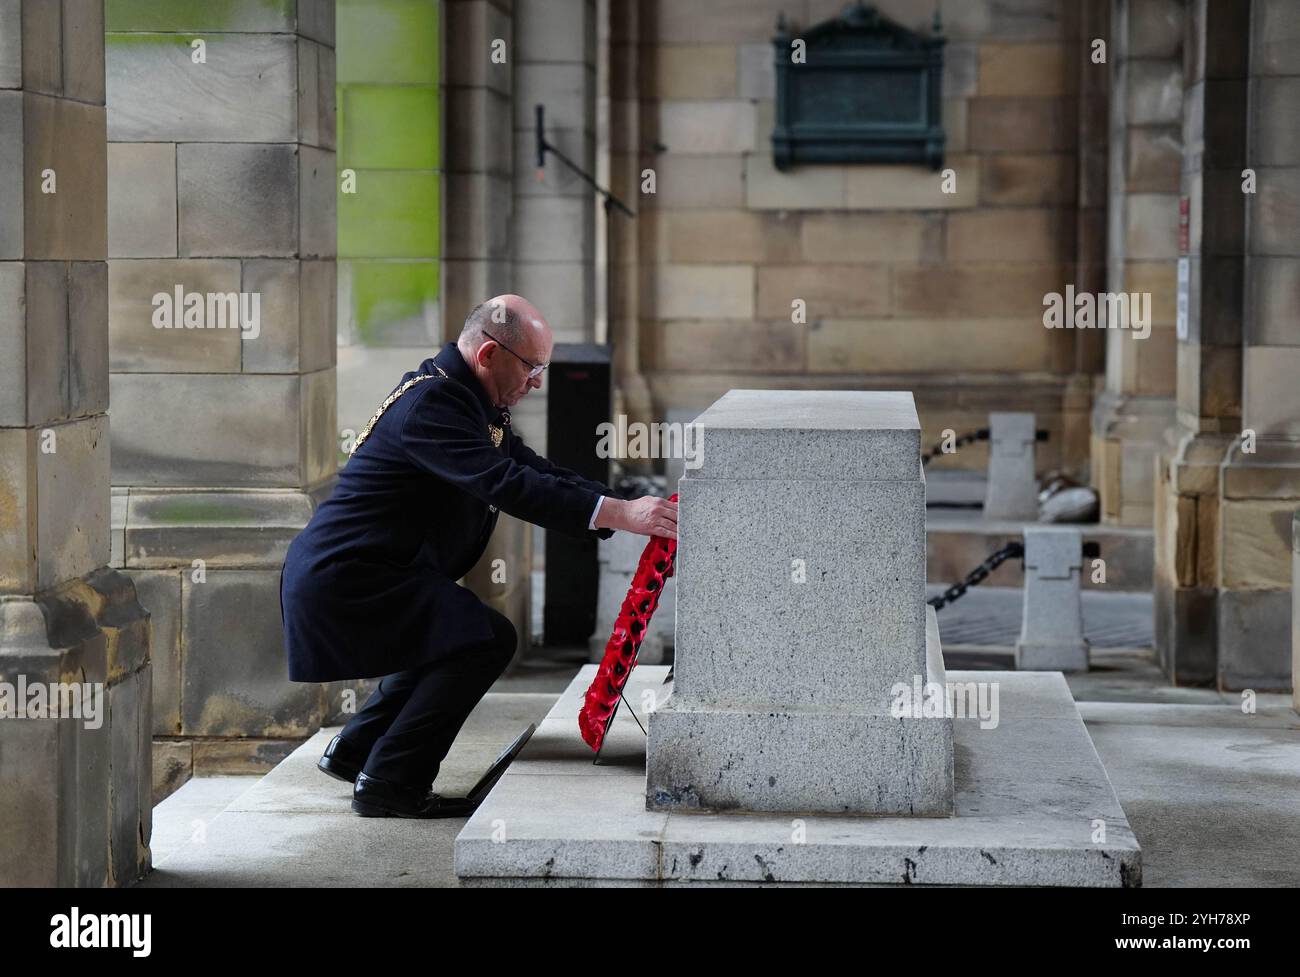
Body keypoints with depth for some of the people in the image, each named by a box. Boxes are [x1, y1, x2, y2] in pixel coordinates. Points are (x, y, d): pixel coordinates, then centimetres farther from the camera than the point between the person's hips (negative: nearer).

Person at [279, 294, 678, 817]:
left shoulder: (465, 398, 13)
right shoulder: (432, 403, -21)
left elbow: (533, 470, 14)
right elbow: (505, 484, -31)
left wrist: (626, 510, 1)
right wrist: (616, 512, -35)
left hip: (338, 573, 11)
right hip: (345, 578, -11)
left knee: (451, 637, 28)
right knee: (487, 638, -16)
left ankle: (353, 751, 30)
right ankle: (388, 783, -11)